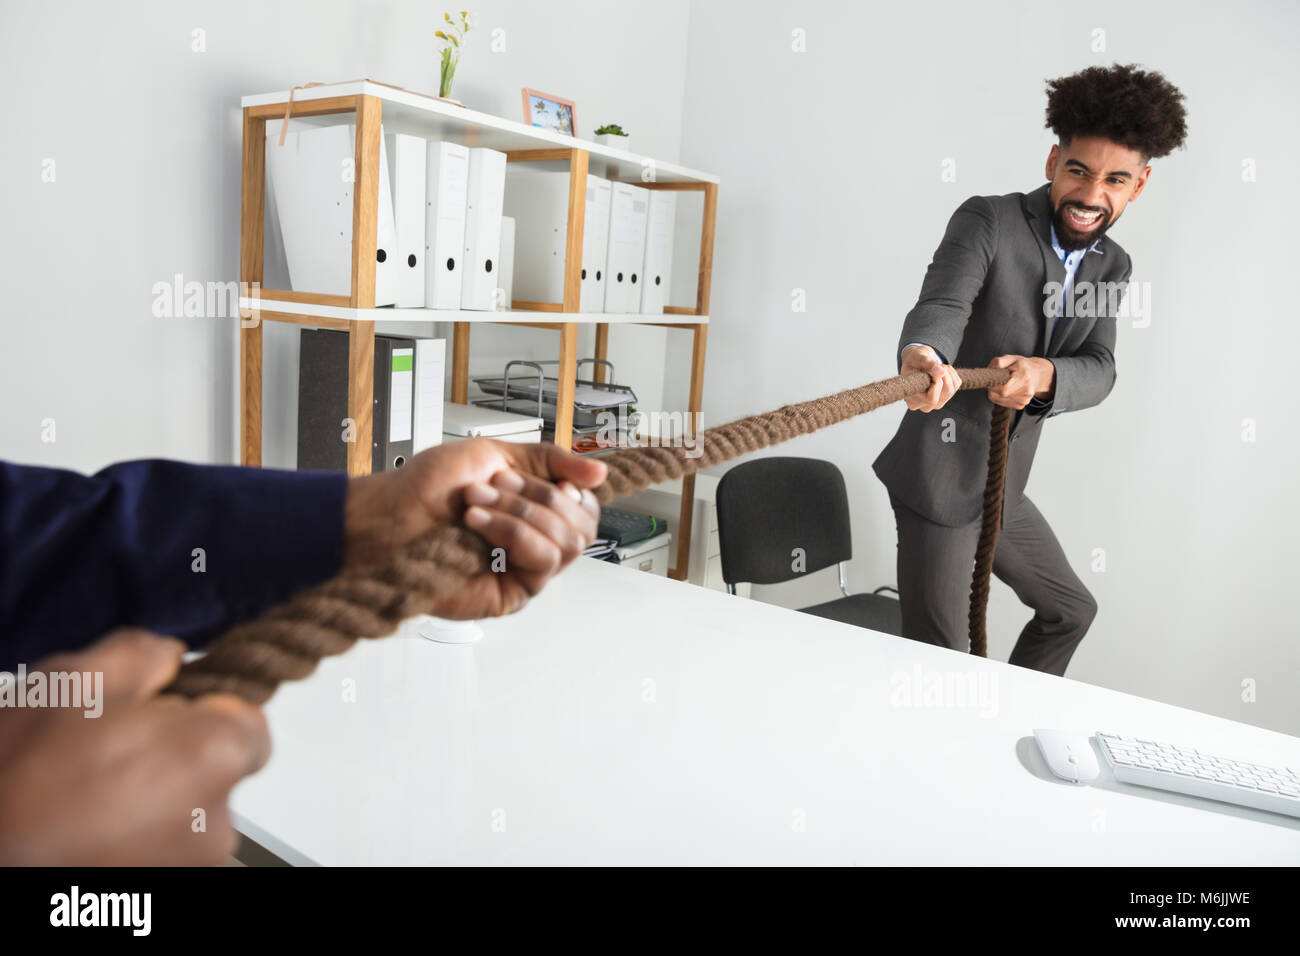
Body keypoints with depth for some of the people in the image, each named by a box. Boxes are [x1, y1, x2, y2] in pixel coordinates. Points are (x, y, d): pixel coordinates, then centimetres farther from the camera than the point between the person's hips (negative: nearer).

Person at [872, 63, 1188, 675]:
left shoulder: (1112, 266, 8)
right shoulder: (987, 221, -12)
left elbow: (1099, 369, -6)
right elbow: (941, 305, -29)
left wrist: (1044, 375, -30)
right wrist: (922, 356, -53)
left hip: (1002, 486, 8)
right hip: (941, 479, -7)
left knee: (1070, 609, 25)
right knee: (938, 665, -2)